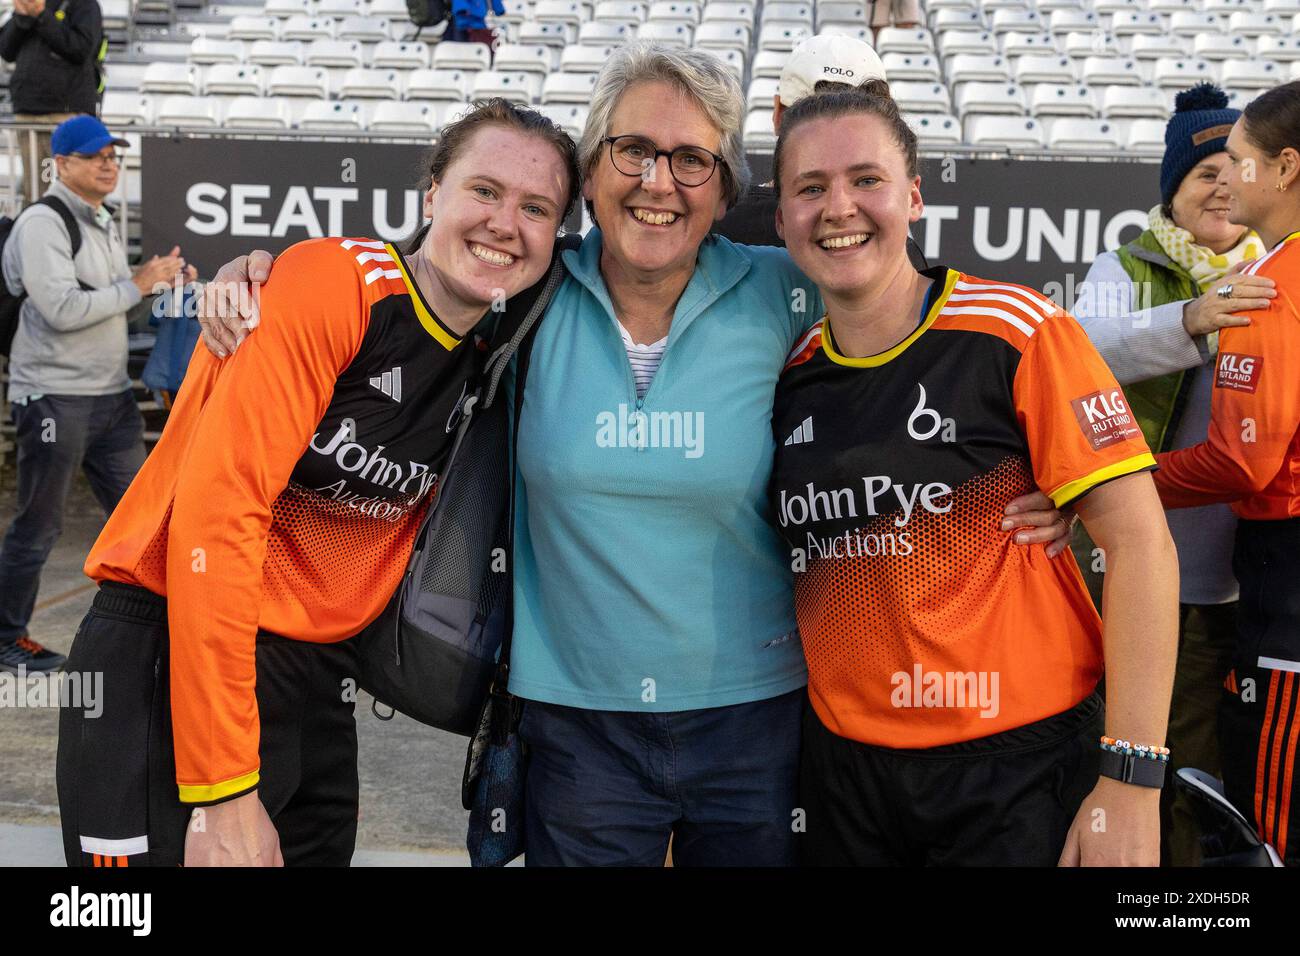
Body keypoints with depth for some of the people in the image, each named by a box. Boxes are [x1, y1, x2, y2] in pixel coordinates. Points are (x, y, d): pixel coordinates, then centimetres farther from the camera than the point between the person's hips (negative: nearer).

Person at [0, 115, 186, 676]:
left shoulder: (106, 221, 15)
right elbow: (63, 310, -22)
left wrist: (159, 279, 4)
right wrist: (138, 284, -17)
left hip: (111, 393, 8)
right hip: (53, 396, -8)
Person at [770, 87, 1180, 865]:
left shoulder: (1017, 332, -12)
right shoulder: (791, 372, 2)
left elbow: (1140, 543, -13)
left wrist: (1132, 782, -16)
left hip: (1019, 764, -4)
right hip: (842, 765, 5)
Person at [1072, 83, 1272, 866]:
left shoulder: (1277, 281, 10)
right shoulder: (1127, 271, 4)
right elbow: (1088, 349, -17)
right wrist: (1189, 322, -33)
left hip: (1247, 575, 2)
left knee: (1204, 772, 9)